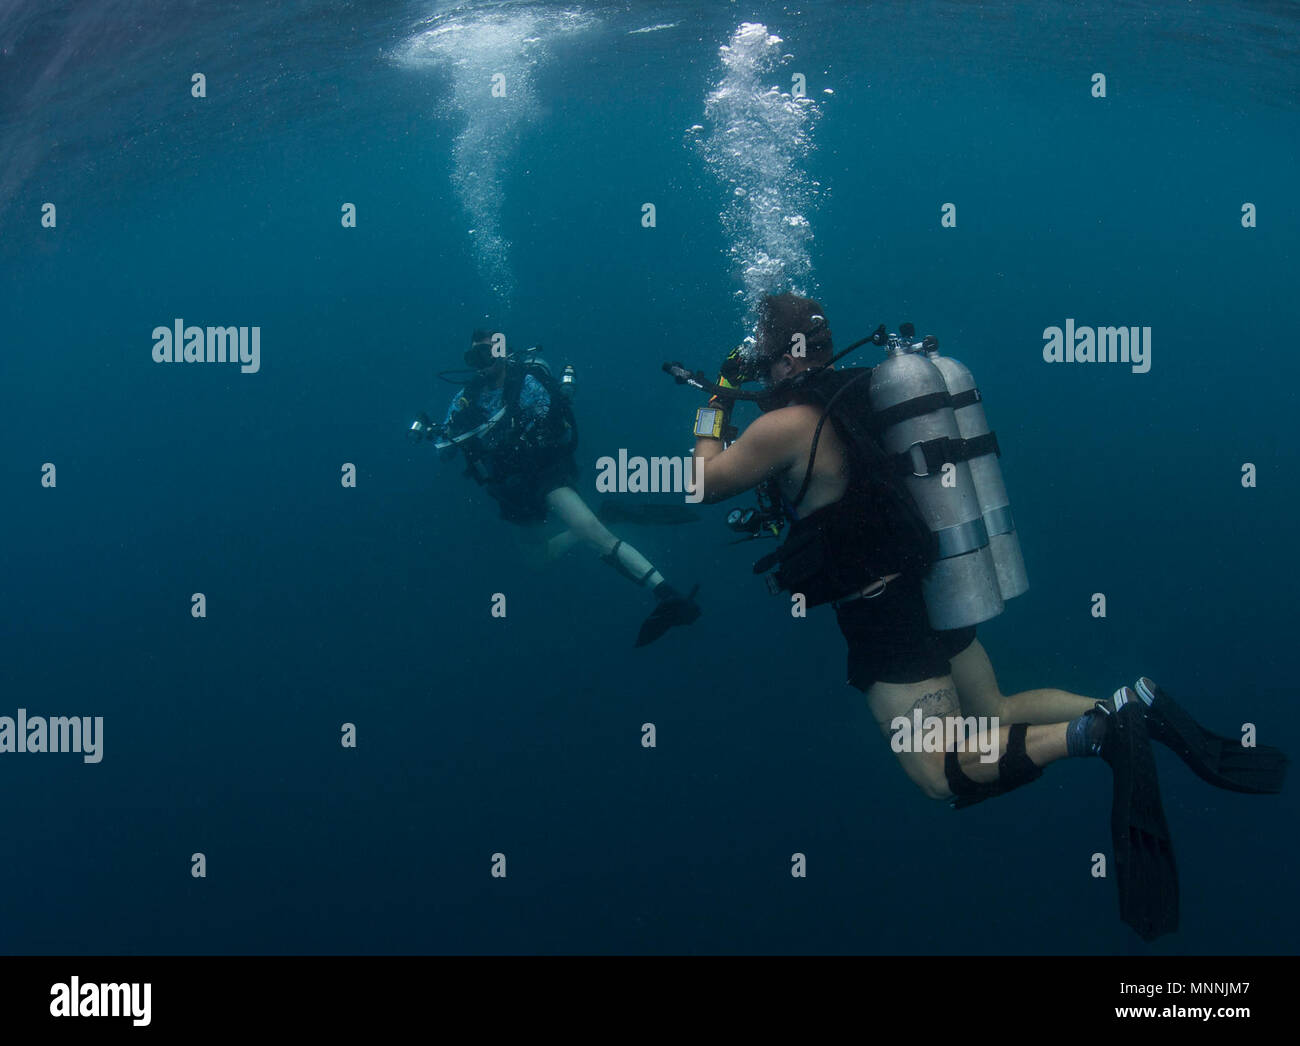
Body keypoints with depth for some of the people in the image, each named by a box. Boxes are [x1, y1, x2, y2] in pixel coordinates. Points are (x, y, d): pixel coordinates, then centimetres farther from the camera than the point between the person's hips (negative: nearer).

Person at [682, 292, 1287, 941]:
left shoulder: (787, 424, -17)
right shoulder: (852, 395, 8)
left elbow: (706, 484, -6)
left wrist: (716, 407, 8)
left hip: (883, 615, -9)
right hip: (933, 589, 9)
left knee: (943, 775, -4)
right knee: (993, 717, 23)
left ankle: (1094, 734, -22)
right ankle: (1132, 708, 3)